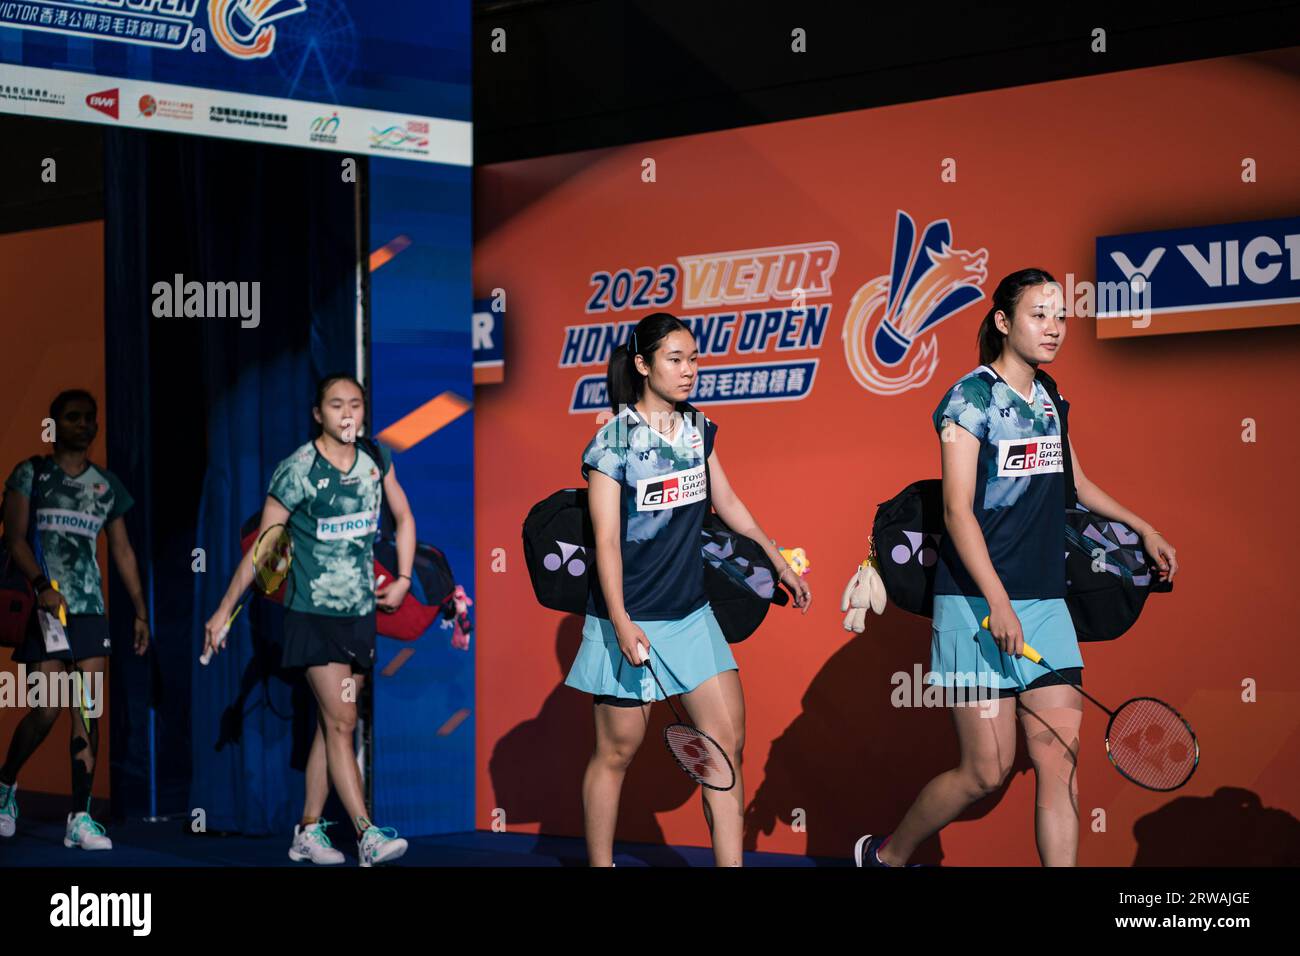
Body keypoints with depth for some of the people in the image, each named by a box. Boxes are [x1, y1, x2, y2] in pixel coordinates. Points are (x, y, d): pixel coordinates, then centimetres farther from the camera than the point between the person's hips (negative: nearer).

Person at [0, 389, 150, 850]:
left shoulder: (107, 484, 14)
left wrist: (140, 611, 13)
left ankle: (80, 819, -1)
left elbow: (122, 550, 18)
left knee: (89, 713, -2)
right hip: (45, 607, -4)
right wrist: (40, 585, -23)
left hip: (91, 609, 4)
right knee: (47, 710, -9)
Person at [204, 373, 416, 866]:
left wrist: (403, 579, 5)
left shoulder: (376, 459, 3)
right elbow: (261, 545, -8)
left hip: (361, 613, 5)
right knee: (340, 722, -11)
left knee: (332, 724, 9)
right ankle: (367, 836, -15)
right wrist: (224, 611, -6)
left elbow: (404, 519, 17)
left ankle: (308, 831, 17)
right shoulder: (298, 470, -11)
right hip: (314, 615, -5)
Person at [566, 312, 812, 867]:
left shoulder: (699, 431, 6)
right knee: (617, 753, 3)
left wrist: (779, 561, 21)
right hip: (631, 620, -6)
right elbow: (606, 539, -14)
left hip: (691, 614, 6)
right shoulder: (613, 443, -11)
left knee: (727, 740, -3)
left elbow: (727, 503, 19)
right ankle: (600, 865, 15)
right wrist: (621, 623, -21)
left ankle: (730, 864, 0)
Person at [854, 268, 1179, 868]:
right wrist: (998, 602, -23)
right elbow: (958, 509, -15)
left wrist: (1143, 528, 33)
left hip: (1045, 603, 6)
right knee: (987, 770, -2)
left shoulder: (1048, 400, 11)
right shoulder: (970, 398, -9)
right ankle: (886, 855, 22)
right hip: (978, 603, -6)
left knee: (1060, 760, -3)